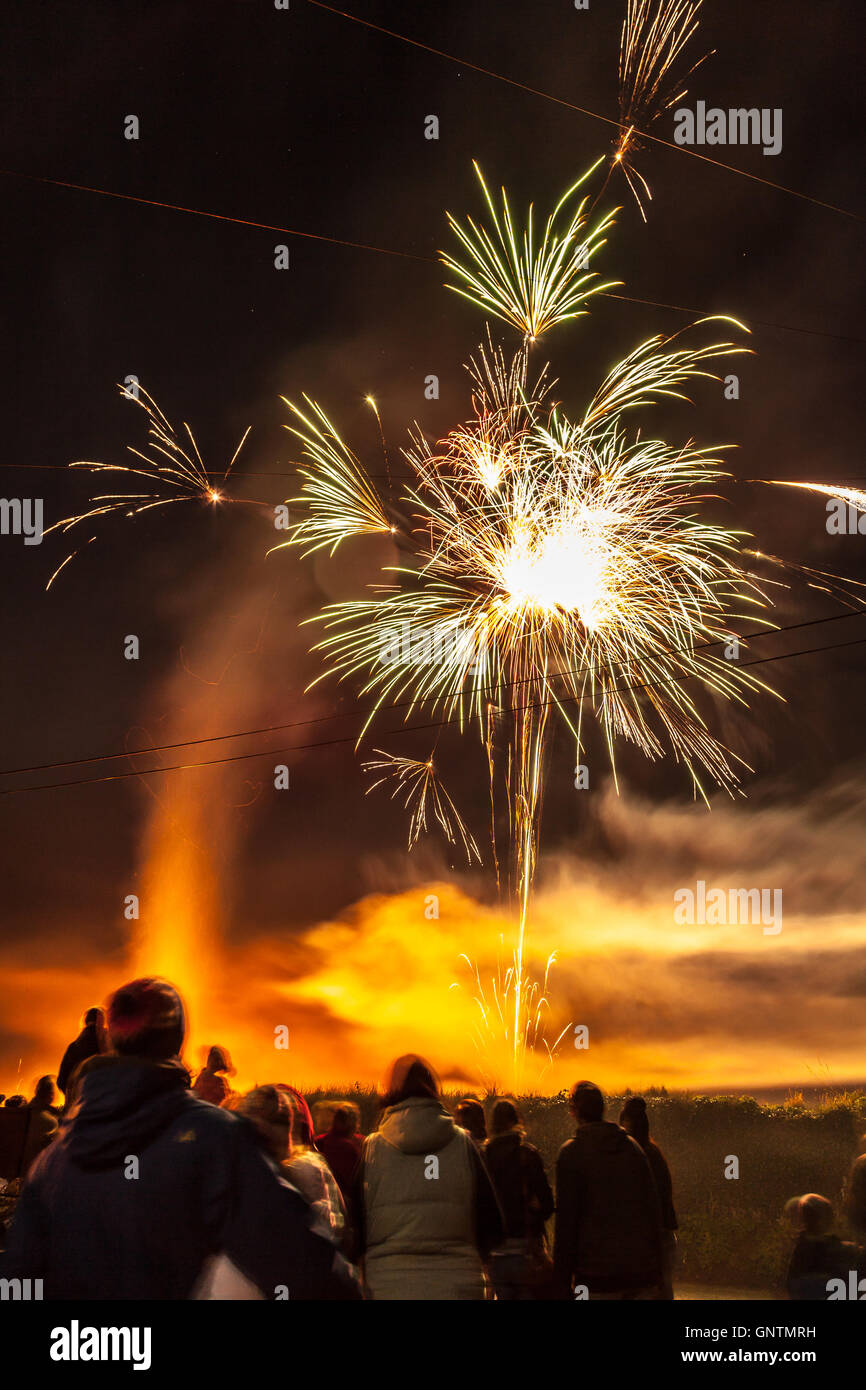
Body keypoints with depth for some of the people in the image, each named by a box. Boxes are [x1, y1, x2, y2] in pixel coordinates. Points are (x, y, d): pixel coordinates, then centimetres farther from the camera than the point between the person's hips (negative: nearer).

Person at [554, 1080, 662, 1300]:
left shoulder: (572, 1152, -4)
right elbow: (653, 1210, 12)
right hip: (641, 1273, 5)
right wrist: (656, 1269, 17)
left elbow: (566, 1222, -7)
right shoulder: (633, 1147, 12)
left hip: (597, 1273, -5)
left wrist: (562, 1282, -4)